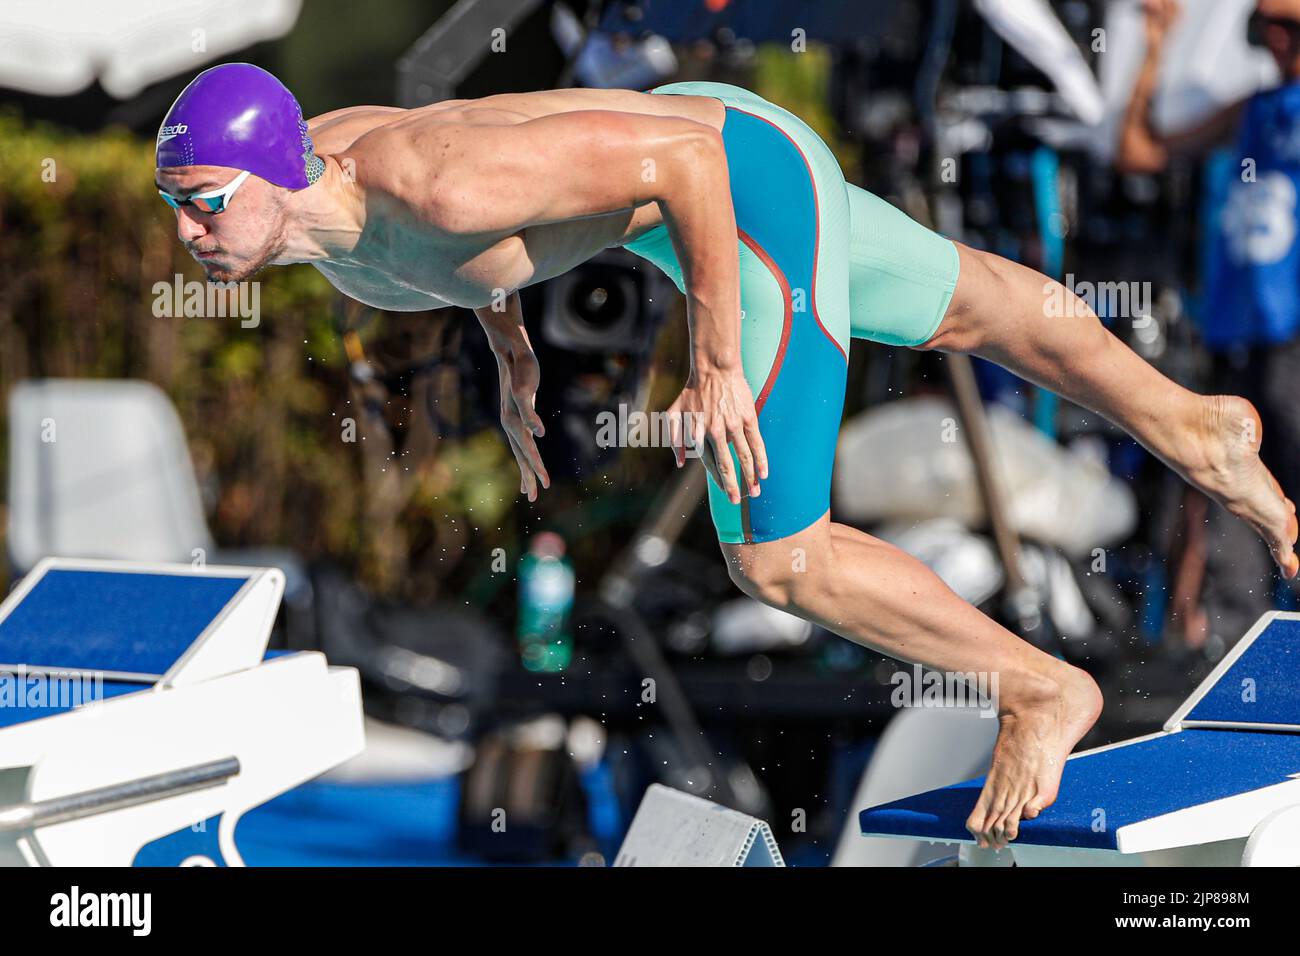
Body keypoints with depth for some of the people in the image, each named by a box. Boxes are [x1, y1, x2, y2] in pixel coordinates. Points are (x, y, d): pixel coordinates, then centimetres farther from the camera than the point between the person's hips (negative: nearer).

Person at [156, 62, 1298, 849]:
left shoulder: (432, 187, -39)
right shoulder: (295, 188, -12)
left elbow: (678, 155, -33)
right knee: (962, 308, 27)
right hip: (688, 120, 9)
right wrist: (512, 352, 16)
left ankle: (1043, 688, 15)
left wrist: (717, 366, -27)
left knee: (778, 564, -5)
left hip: (750, 177, -9)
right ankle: (1190, 430, 48)